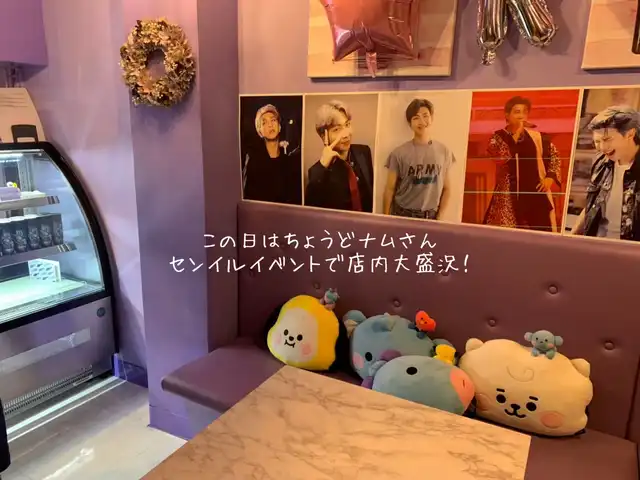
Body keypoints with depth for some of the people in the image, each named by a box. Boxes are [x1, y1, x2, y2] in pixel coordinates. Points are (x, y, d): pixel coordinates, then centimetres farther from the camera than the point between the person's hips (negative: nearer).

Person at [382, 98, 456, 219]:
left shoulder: (444, 152, -1)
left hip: (431, 216, 2)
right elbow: (390, 189, -3)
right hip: (402, 215, -1)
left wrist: (440, 218, -2)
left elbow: (447, 188, 4)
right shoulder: (399, 153, -8)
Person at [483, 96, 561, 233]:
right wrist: (516, 133, -14)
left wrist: (550, 177, 4)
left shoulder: (536, 136, 7)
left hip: (535, 192, 2)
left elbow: (554, 155, 18)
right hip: (508, 194, -2)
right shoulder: (498, 137, 0)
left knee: (539, 229, 4)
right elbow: (501, 157, -19)